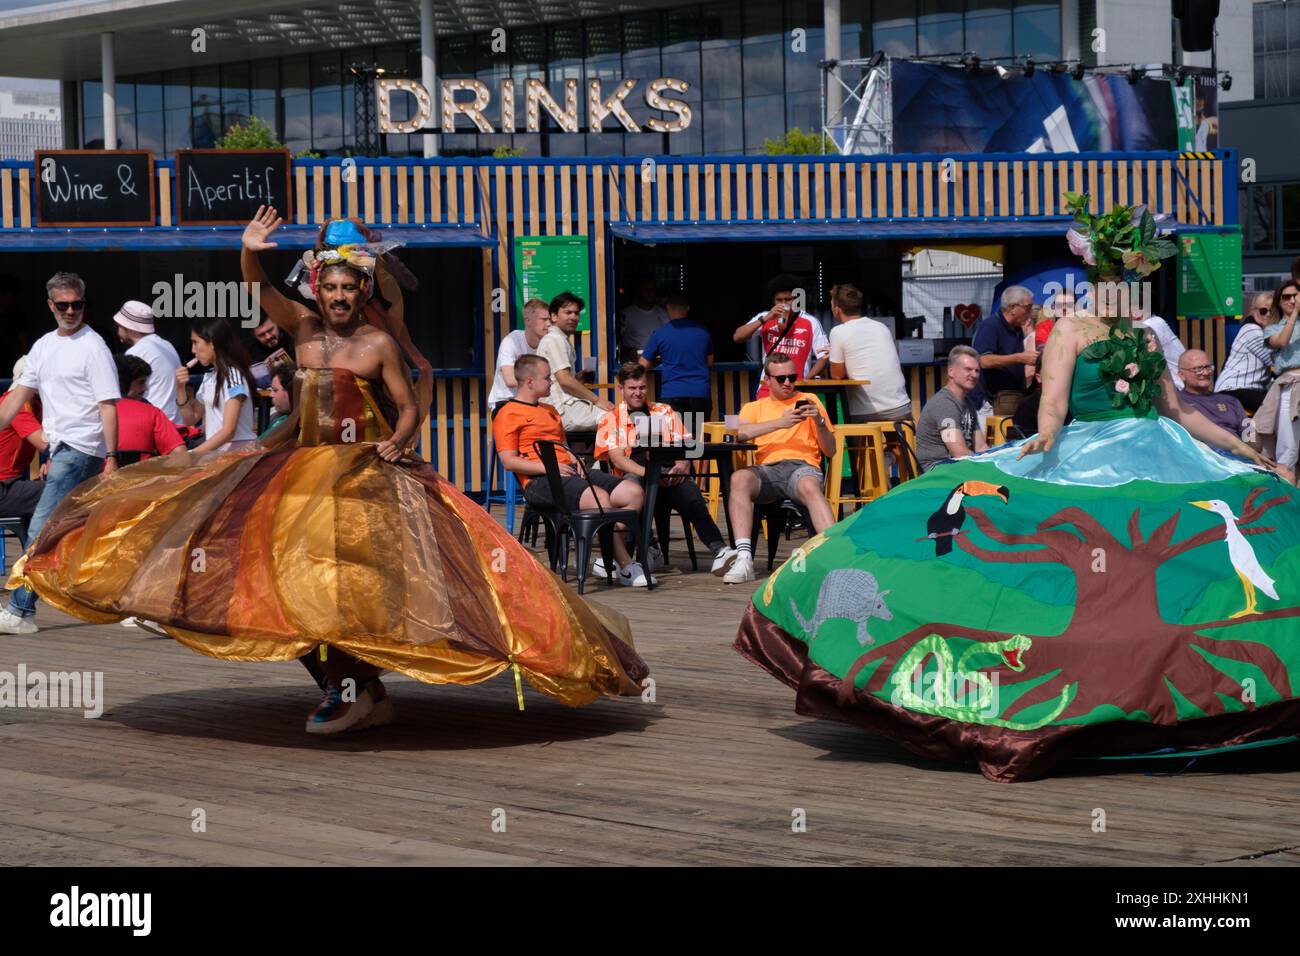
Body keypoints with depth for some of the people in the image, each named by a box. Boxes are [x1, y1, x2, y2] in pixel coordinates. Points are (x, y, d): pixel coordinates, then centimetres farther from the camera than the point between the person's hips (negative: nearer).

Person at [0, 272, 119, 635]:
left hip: (81, 449, -8)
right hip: (59, 448, 8)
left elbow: (108, 405, -13)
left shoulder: (93, 347, -8)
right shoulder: (44, 346, 16)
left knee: (41, 530, -12)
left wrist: (111, 458, -19)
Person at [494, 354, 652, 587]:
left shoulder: (550, 411, 30)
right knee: (601, 498, -33)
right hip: (540, 481, -9)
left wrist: (575, 462, 10)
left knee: (635, 493, -11)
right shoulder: (508, 415, 2)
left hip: (571, 472, 9)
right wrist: (549, 467, -16)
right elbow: (509, 461, -8)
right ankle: (626, 568, -24)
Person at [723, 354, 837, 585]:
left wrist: (819, 421, 1)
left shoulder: (809, 401, 23)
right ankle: (744, 559, -41)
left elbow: (830, 451, 19)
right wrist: (779, 423, -8)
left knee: (809, 485, -38)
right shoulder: (754, 407, 25)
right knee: (739, 478, -34)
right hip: (766, 469, 1)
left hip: (802, 466, -1)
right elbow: (740, 432, 0)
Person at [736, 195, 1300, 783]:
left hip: (1162, 464, 5)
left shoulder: (1145, 336, 16)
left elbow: (1177, 412, 22)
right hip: (1083, 466, -5)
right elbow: (1053, 405, -10)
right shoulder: (1070, 332, 1)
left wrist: (1243, 450, 23)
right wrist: (1046, 437, -32)